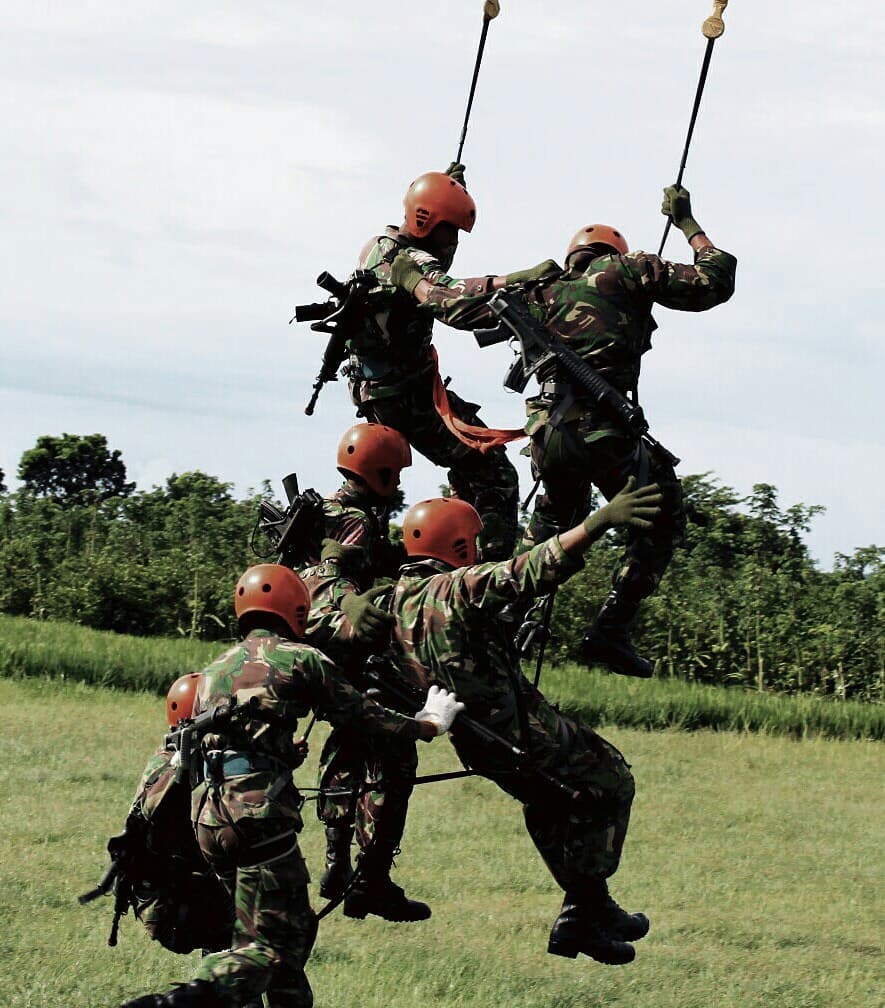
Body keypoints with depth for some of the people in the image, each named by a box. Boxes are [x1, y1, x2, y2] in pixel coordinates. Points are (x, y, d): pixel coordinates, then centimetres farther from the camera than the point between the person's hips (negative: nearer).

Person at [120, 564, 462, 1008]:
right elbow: (361, 714, 10)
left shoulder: (214, 670, 24)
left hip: (209, 816, 7)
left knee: (294, 927, 19)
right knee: (271, 943, -9)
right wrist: (428, 725, 23)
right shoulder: (300, 658, 5)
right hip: (260, 807, -7)